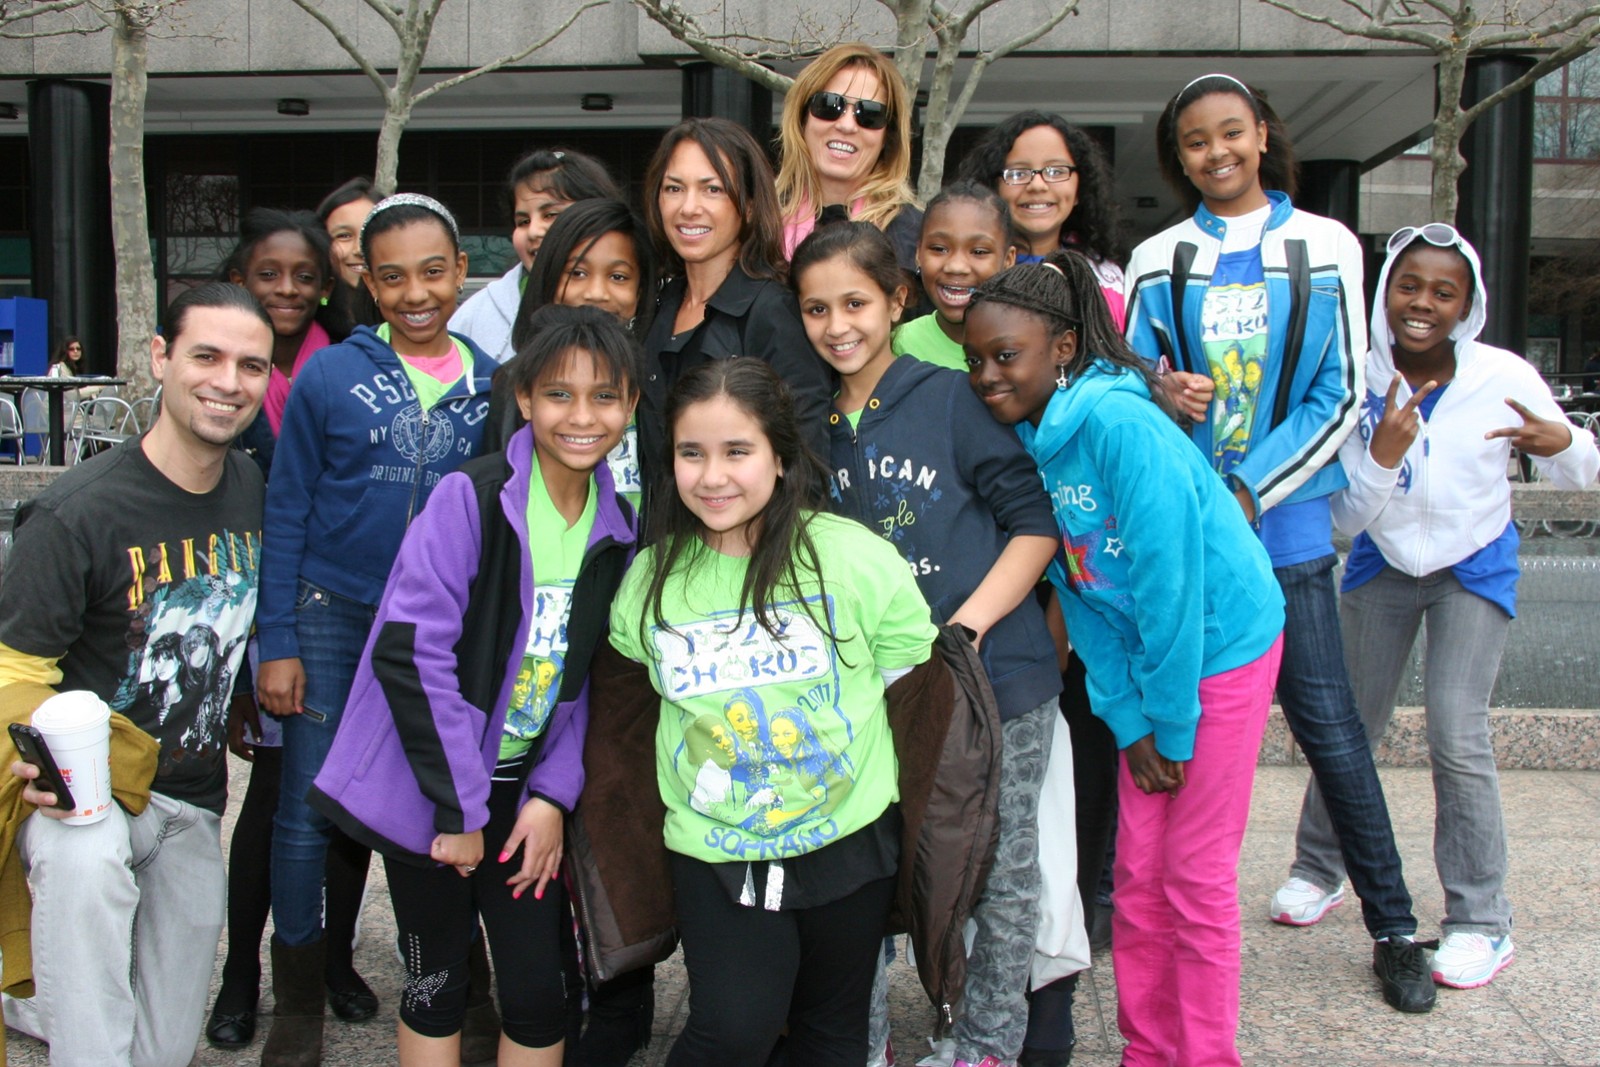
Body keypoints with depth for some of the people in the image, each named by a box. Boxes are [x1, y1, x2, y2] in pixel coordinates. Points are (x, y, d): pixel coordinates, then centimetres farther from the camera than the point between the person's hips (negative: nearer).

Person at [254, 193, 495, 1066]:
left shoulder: (492, 384, 2)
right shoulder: (328, 377, -4)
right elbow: (286, 514, -1)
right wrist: (278, 643, -6)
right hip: (331, 617, -1)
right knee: (306, 812, 5)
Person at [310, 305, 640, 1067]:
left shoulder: (618, 529, 1)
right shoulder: (470, 498, -16)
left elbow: (593, 680, 6)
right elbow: (410, 653, -20)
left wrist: (554, 794, -4)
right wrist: (457, 809, -17)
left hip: (525, 790, 4)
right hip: (428, 786, -4)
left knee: (539, 995, 6)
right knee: (436, 984, 9)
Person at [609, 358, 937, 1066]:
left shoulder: (855, 557, -13)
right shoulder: (650, 579, -5)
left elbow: (914, 679, -2)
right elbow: (631, 684, 13)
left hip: (849, 840, 0)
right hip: (713, 850, 1)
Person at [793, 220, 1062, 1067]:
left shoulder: (952, 399, -5)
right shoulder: (814, 426, 8)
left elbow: (1035, 520, -7)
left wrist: (967, 627, -15)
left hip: (996, 675, -3)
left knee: (1000, 871, 7)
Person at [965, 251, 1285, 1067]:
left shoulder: (1119, 426, -24)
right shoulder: (1024, 441, -1)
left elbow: (1168, 583, -23)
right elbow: (1079, 594, 3)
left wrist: (1170, 724, -14)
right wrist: (1128, 720, -1)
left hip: (1221, 646, -6)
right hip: (1142, 661, 6)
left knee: (1195, 874, 2)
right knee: (1137, 872, 10)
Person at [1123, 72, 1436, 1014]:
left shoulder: (1327, 247, 3)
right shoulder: (1158, 263, 8)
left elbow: (1343, 397, 0)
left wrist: (1248, 491, -10)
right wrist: (1159, 395, -14)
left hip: (1283, 518, -2)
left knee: (1326, 719, 0)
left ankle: (1394, 926, 15)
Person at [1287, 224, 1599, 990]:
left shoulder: (1504, 378, -19)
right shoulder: (1360, 383, -17)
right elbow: (1347, 517, -14)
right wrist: (1383, 456, -33)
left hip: (1474, 567, -2)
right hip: (1383, 562, 2)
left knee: (1457, 737, -11)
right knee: (1351, 725, 8)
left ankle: (1482, 922, 4)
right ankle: (1317, 866, 31)